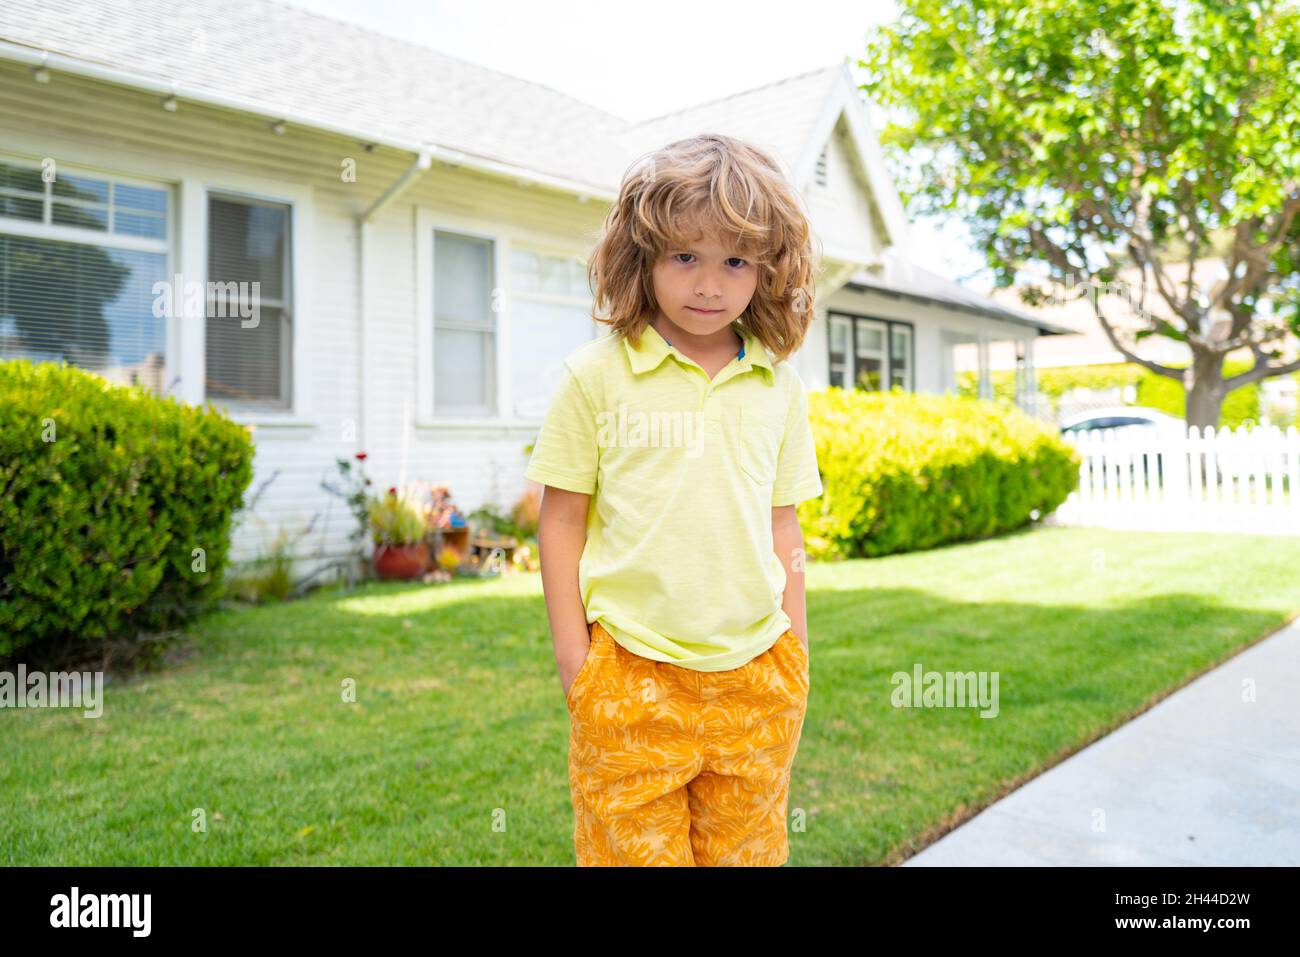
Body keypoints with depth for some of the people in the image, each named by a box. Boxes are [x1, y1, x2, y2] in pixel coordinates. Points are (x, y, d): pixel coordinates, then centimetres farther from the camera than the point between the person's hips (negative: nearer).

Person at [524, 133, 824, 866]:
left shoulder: (780, 387, 6)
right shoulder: (597, 376, -4)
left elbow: (783, 527, 10)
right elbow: (562, 518, -1)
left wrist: (797, 652, 10)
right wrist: (572, 653, -3)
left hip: (755, 672, 3)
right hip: (630, 672, -3)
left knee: (747, 848, 16)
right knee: (633, 847, 8)